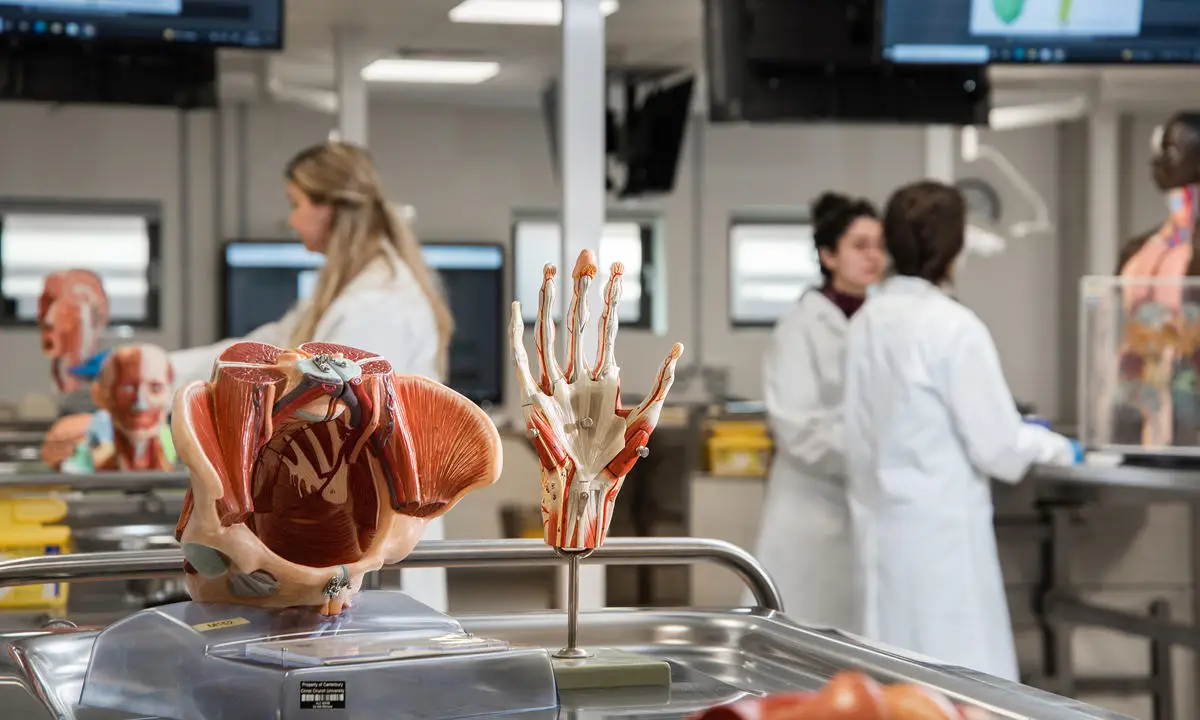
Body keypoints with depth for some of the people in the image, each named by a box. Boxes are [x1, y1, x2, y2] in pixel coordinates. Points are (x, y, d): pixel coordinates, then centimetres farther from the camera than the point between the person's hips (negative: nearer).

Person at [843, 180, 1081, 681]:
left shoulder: (865, 322, 6)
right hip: (940, 528, -7)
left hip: (881, 524, 7)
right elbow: (995, 445, -12)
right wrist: (1058, 449, 7)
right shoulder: (954, 327, -15)